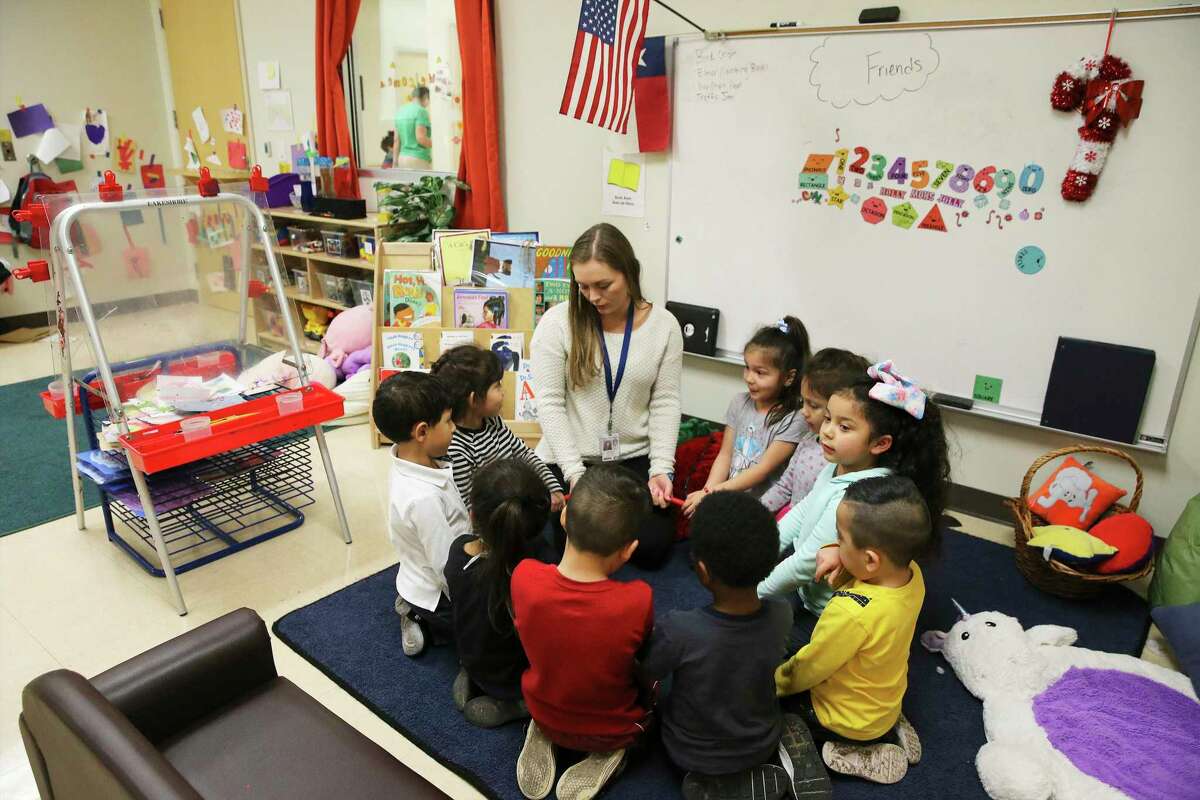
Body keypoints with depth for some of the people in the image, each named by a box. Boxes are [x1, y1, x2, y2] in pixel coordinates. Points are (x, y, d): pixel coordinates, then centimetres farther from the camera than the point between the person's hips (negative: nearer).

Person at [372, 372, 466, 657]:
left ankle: (420, 618, 16)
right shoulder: (423, 498, -36)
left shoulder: (407, 466, -8)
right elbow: (448, 569, -27)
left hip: (419, 580, 8)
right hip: (439, 598, -8)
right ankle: (430, 621, 4)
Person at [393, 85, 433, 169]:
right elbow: (421, 138, -19)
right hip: (419, 159, -8)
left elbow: (397, 141, 13)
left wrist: (395, 164, 14)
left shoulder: (400, 111, 14)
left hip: (403, 158, 8)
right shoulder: (421, 111, -9)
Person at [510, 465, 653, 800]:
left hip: (544, 714, 3)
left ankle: (545, 735, 10)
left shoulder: (523, 577, -28)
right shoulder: (638, 600, -34)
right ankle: (606, 752, 6)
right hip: (615, 729, -2)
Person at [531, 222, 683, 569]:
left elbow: (664, 403, -2)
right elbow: (550, 403, -11)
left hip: (635, 458, 2)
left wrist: (660, 469, -11)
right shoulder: (557, 322, -11)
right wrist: (575, 472, -17)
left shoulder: (663, 324, -4)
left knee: (654, 546, -9)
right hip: (568, 459, -1)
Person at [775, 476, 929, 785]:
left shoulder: (852, 612, -40)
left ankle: (860, 755, 5)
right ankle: (889, 732, 17)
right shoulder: (911, 573, -19)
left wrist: (774, 681, -5)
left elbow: (807, 669, -22)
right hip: (886, 705, 7)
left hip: (851, 721, -7)